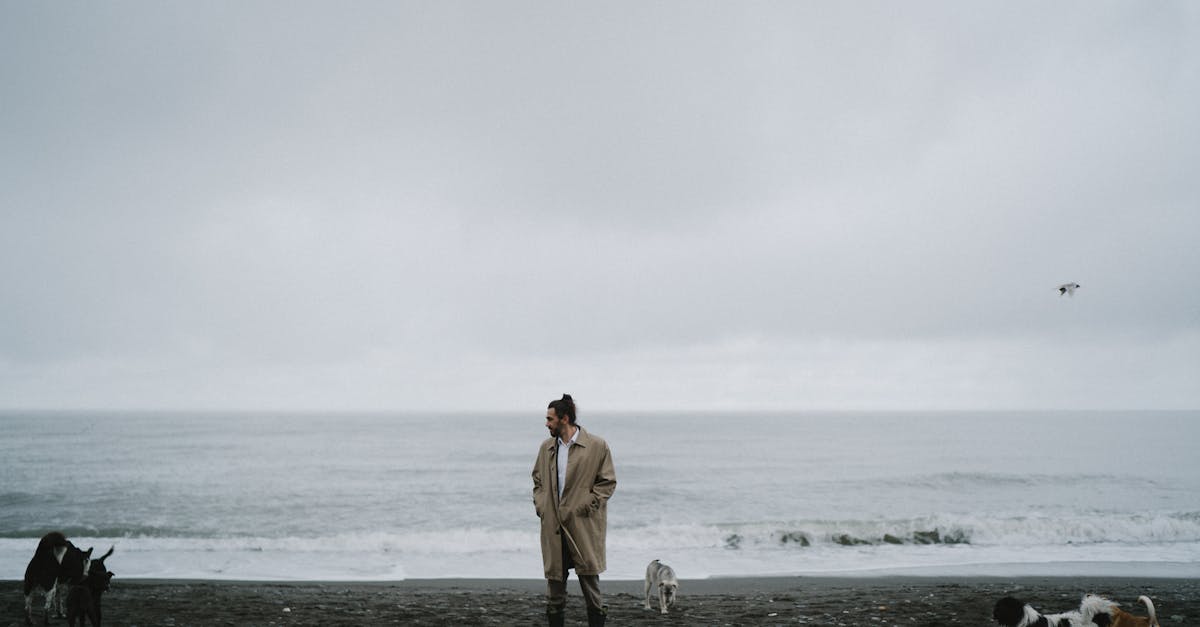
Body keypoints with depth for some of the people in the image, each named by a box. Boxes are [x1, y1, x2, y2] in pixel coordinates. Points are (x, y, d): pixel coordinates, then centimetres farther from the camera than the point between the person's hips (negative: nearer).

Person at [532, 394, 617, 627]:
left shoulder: (597, 446, -4)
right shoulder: (546, 447, 11)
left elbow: (608, 482, -2)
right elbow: (537, 479, 21)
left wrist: (586, 505, -10)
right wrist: (540, 505, 6)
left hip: (583, 527, -4)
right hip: (553, 527, 4)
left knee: (589, 579, 0)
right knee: (554, 580, 8)